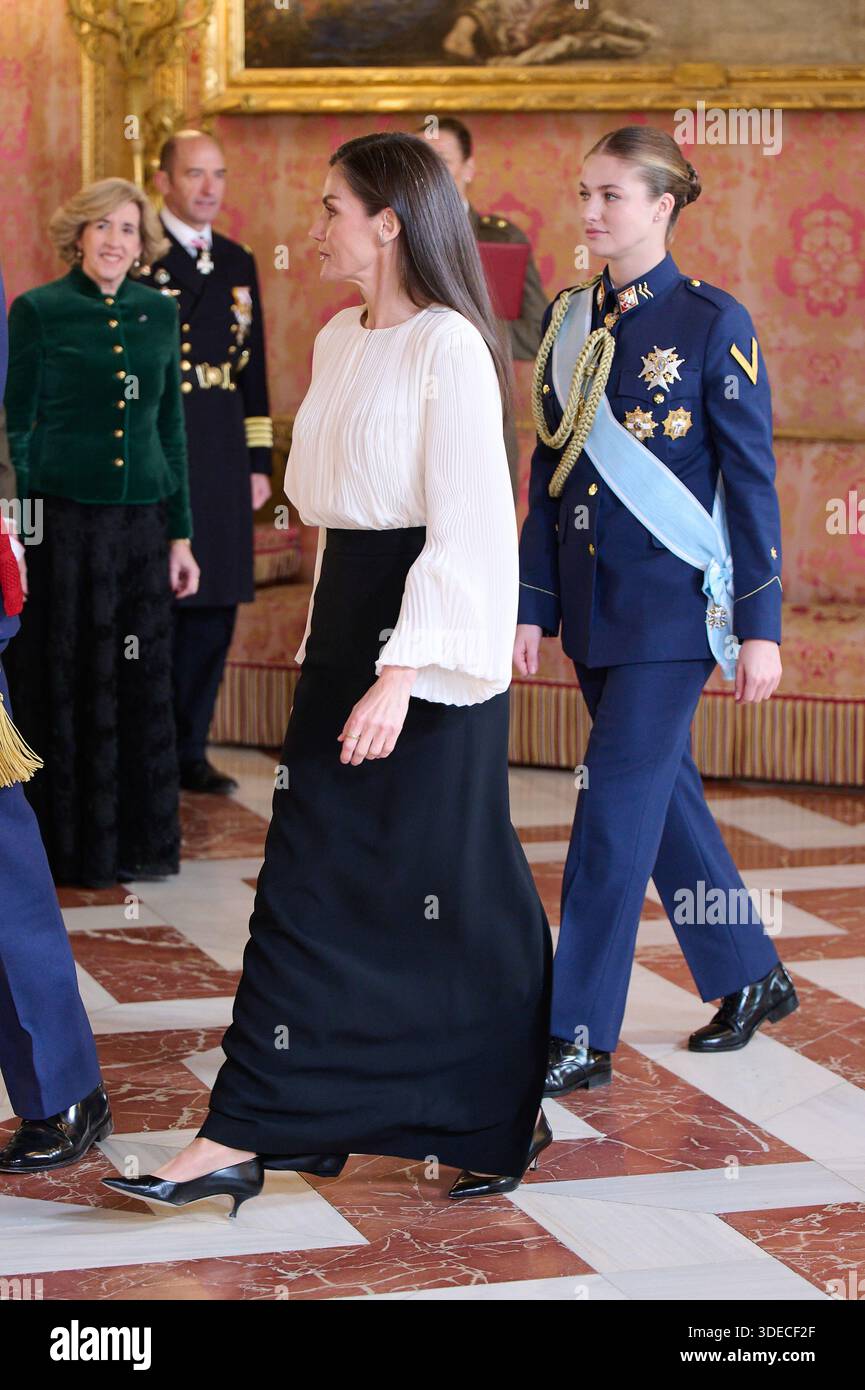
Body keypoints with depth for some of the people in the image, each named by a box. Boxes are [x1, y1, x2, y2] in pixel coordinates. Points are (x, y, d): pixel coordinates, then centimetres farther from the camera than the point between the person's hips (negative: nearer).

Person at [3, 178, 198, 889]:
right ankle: (71, 847, 14)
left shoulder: (159, 314, 8)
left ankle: (142, 840, 19)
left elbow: (171, 429, 12)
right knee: (66, 687, 3)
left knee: (143, 684, 7)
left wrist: (181, 534, 9)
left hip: (142, 524, 4)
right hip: (62, 522, -3)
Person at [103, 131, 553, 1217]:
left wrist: (400, 672, -24)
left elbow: (466, 526, -19)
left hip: (429, 638, -8)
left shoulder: (449, 346, -15)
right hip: (344, 619, 9)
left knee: (444, 882, -1)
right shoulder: (339, 342, 12)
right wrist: (336, 645, 18)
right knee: (310, 875, 9)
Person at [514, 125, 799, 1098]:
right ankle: (750, 976, 32)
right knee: (662, 793, 15)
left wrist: (760, 624, -10)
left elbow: (751, 481, -8)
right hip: (593, 602, 7)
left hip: (671, 604, -6)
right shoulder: (569, 319, 9)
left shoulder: (711, 322, -8)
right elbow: (550, 470, 13)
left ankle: (580, 1034, -1)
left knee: (617, 805, -8)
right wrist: (532, 605, 10)